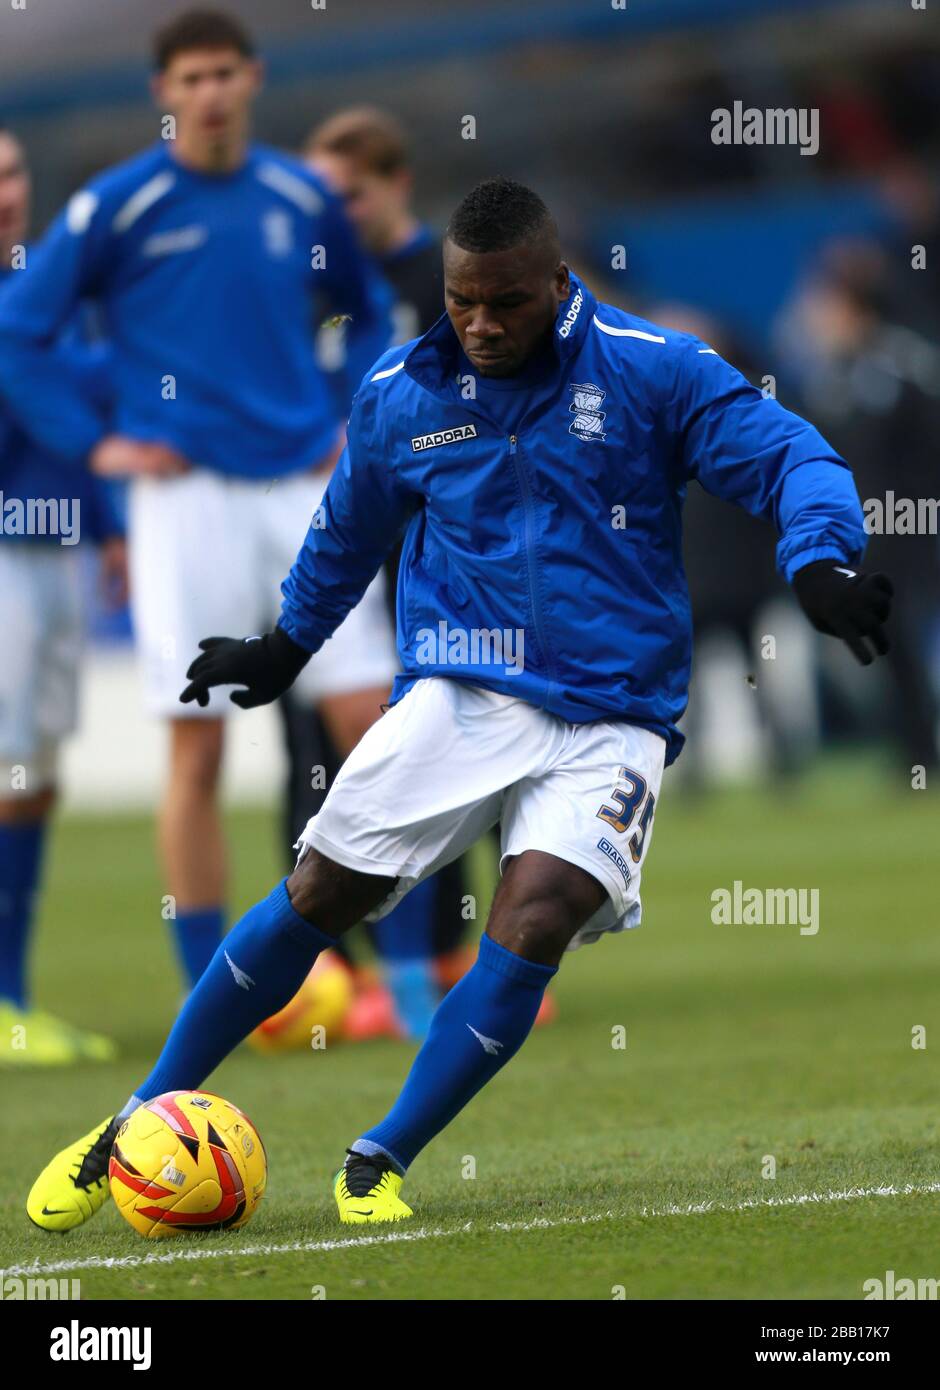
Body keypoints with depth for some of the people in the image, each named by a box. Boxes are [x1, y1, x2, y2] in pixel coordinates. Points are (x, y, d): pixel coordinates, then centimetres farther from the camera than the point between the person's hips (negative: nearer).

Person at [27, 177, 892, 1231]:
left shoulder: (655, 373, -4)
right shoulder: (398, 397, 5)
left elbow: (791, 459, -6)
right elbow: (347, 531, 24)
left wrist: (820, 563, -26)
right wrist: (286, 645, 37)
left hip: (609, 720, -2)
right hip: (456, 696, 2)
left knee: (532, 927, -21)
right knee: (314, 898, -7)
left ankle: (380, 1163, -6)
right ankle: (145, 1120, 9)